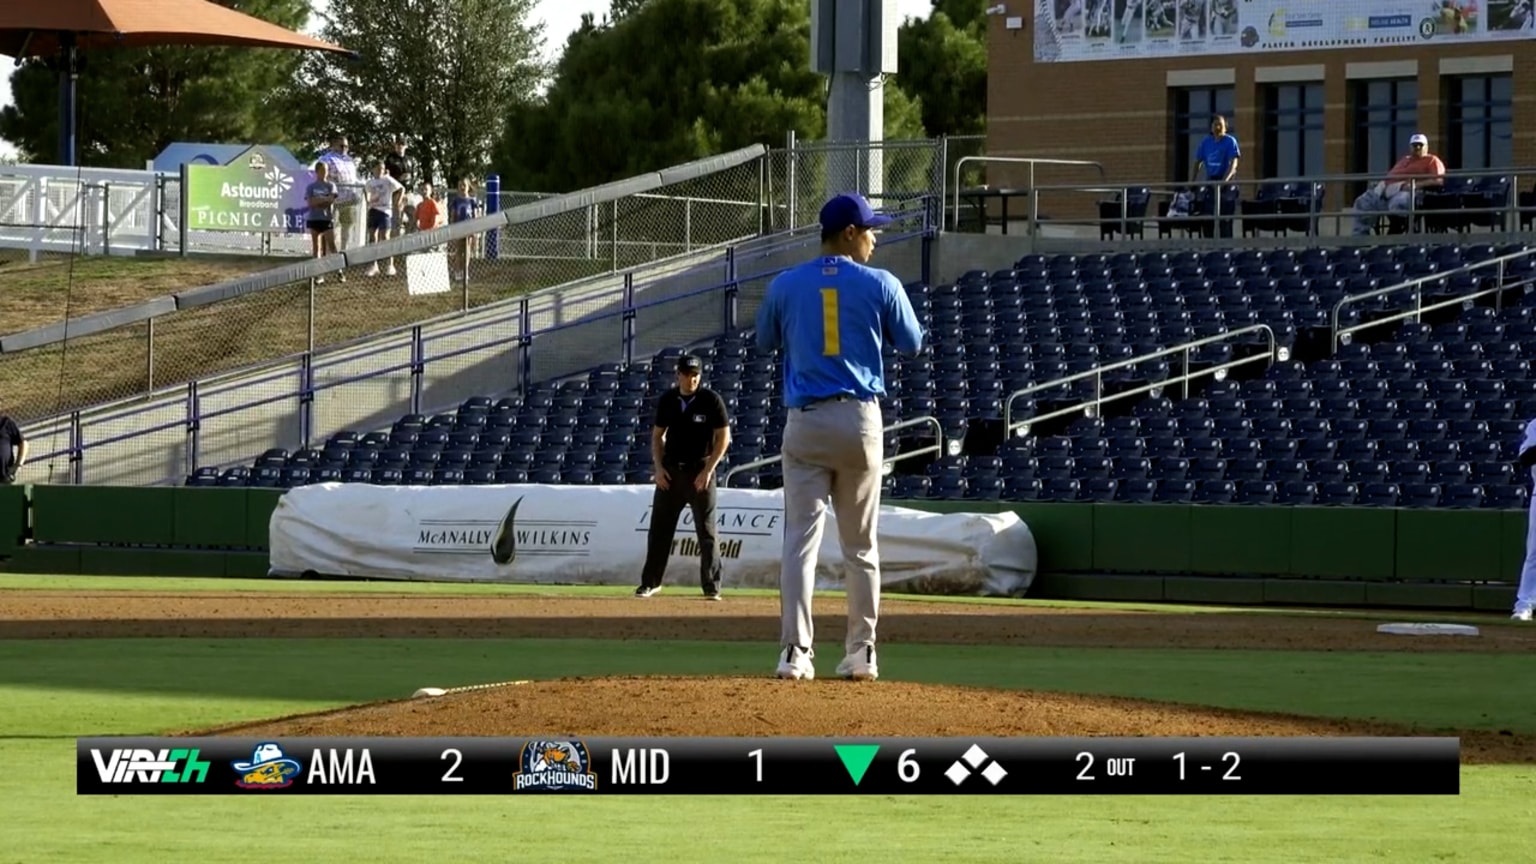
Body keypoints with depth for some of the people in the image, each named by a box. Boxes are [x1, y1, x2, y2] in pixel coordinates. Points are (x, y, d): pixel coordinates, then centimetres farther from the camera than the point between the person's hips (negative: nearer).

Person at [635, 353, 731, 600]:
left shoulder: (711, 400, -7)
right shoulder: (667, 400, 4)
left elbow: (723, 437, -6)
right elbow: (658, 434, 13)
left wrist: (708, 470, -13)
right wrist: (658, 466, 0)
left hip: (700, 470, -4)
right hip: (671, 470, 4)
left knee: (707, 531, -3)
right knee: (659, 528, 7)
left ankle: (711, 587, 0)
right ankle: (650, 582, 16)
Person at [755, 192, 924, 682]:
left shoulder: (785, 286, 3)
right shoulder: (880, 284, -1)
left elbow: (765, 343, 18)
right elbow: (911, 345, 10)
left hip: (805, 421, 0)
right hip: (860, 420, 0)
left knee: (800, 539, -3)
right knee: (860, 544, 10)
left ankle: (795, 651, -14)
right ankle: (861, 653, 12)